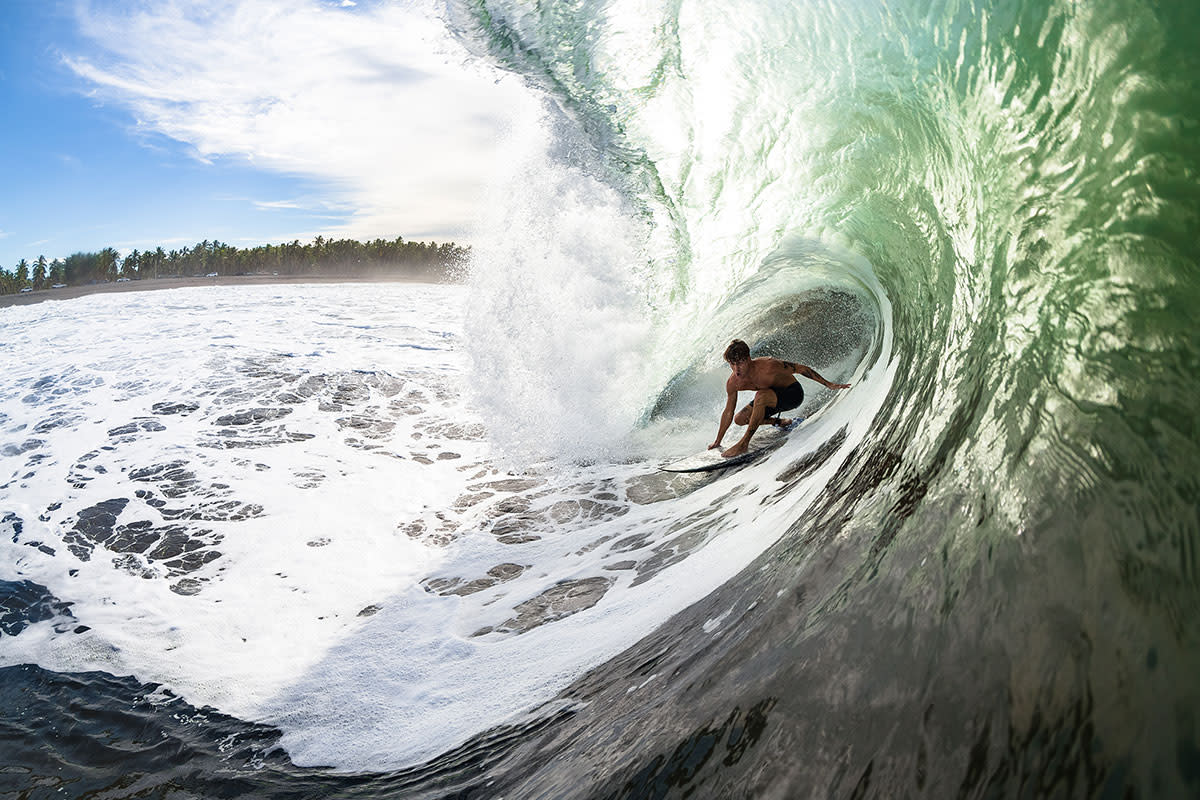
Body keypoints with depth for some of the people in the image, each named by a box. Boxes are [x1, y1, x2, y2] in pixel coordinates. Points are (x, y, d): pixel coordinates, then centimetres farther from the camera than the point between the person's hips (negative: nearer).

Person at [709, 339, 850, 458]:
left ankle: (744, 444, -27)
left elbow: (801, 369, -20)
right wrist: (717, 441, 4)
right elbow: (728, 412, -1)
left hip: (794, 394, -7)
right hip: (773, 398, 7)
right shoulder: (732, 384, -16)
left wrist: (829, 385, -16)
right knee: (740, 419, -2)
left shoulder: (767, 366, -33)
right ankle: (779, 422, 20)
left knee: (761, 395, -35)